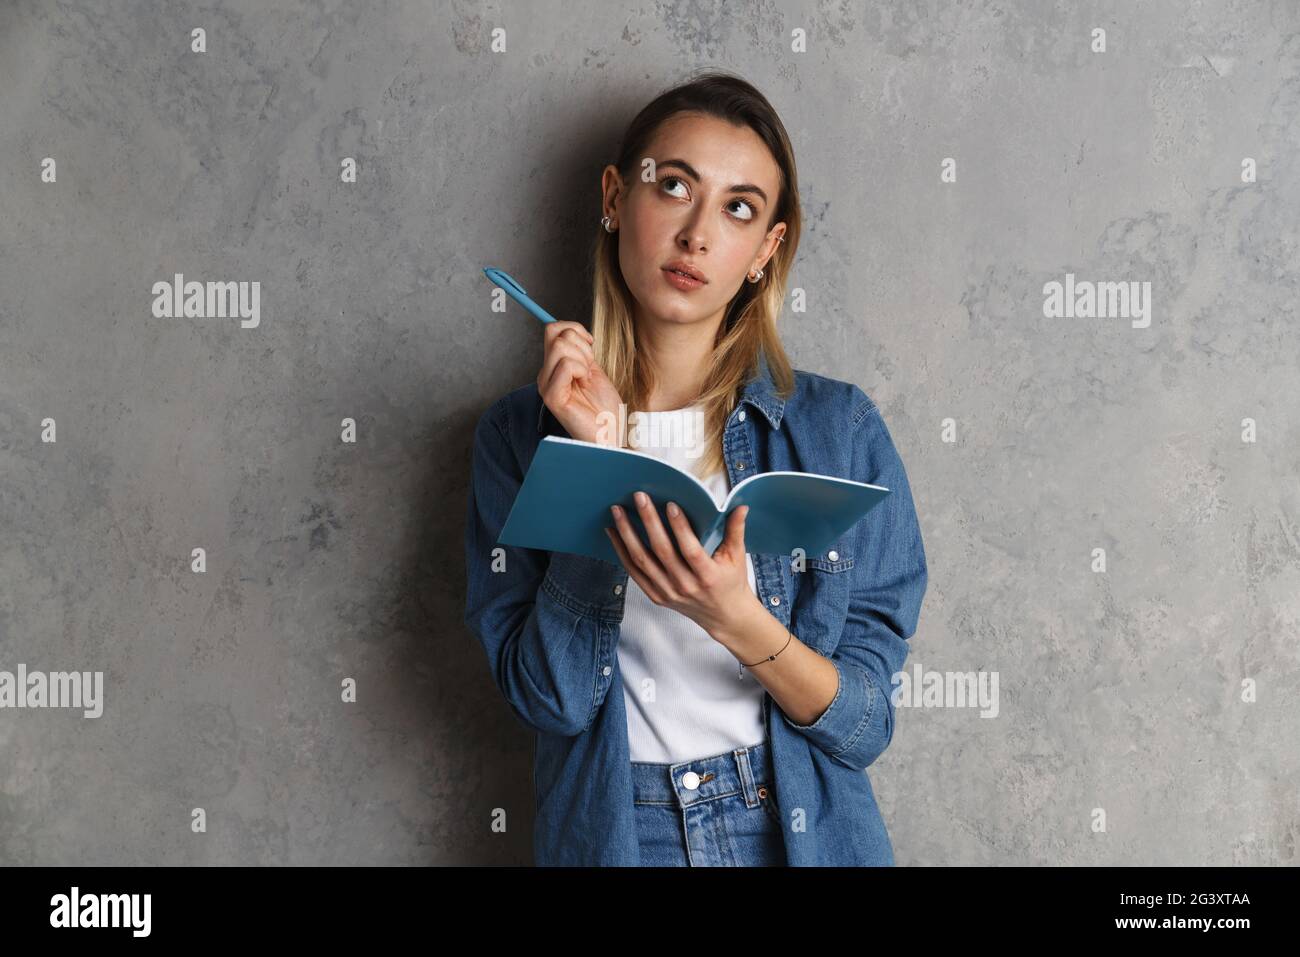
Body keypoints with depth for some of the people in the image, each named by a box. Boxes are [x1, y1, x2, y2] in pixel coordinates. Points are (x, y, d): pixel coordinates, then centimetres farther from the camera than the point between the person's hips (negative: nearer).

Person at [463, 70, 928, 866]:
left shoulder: (840, 427, -8)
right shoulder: (521, 432, -6)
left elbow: (865, 725, -9)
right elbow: (549, 697, -13)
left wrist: (738, 622, -26)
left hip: (804, 831, 0)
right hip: (609, 835, 0)